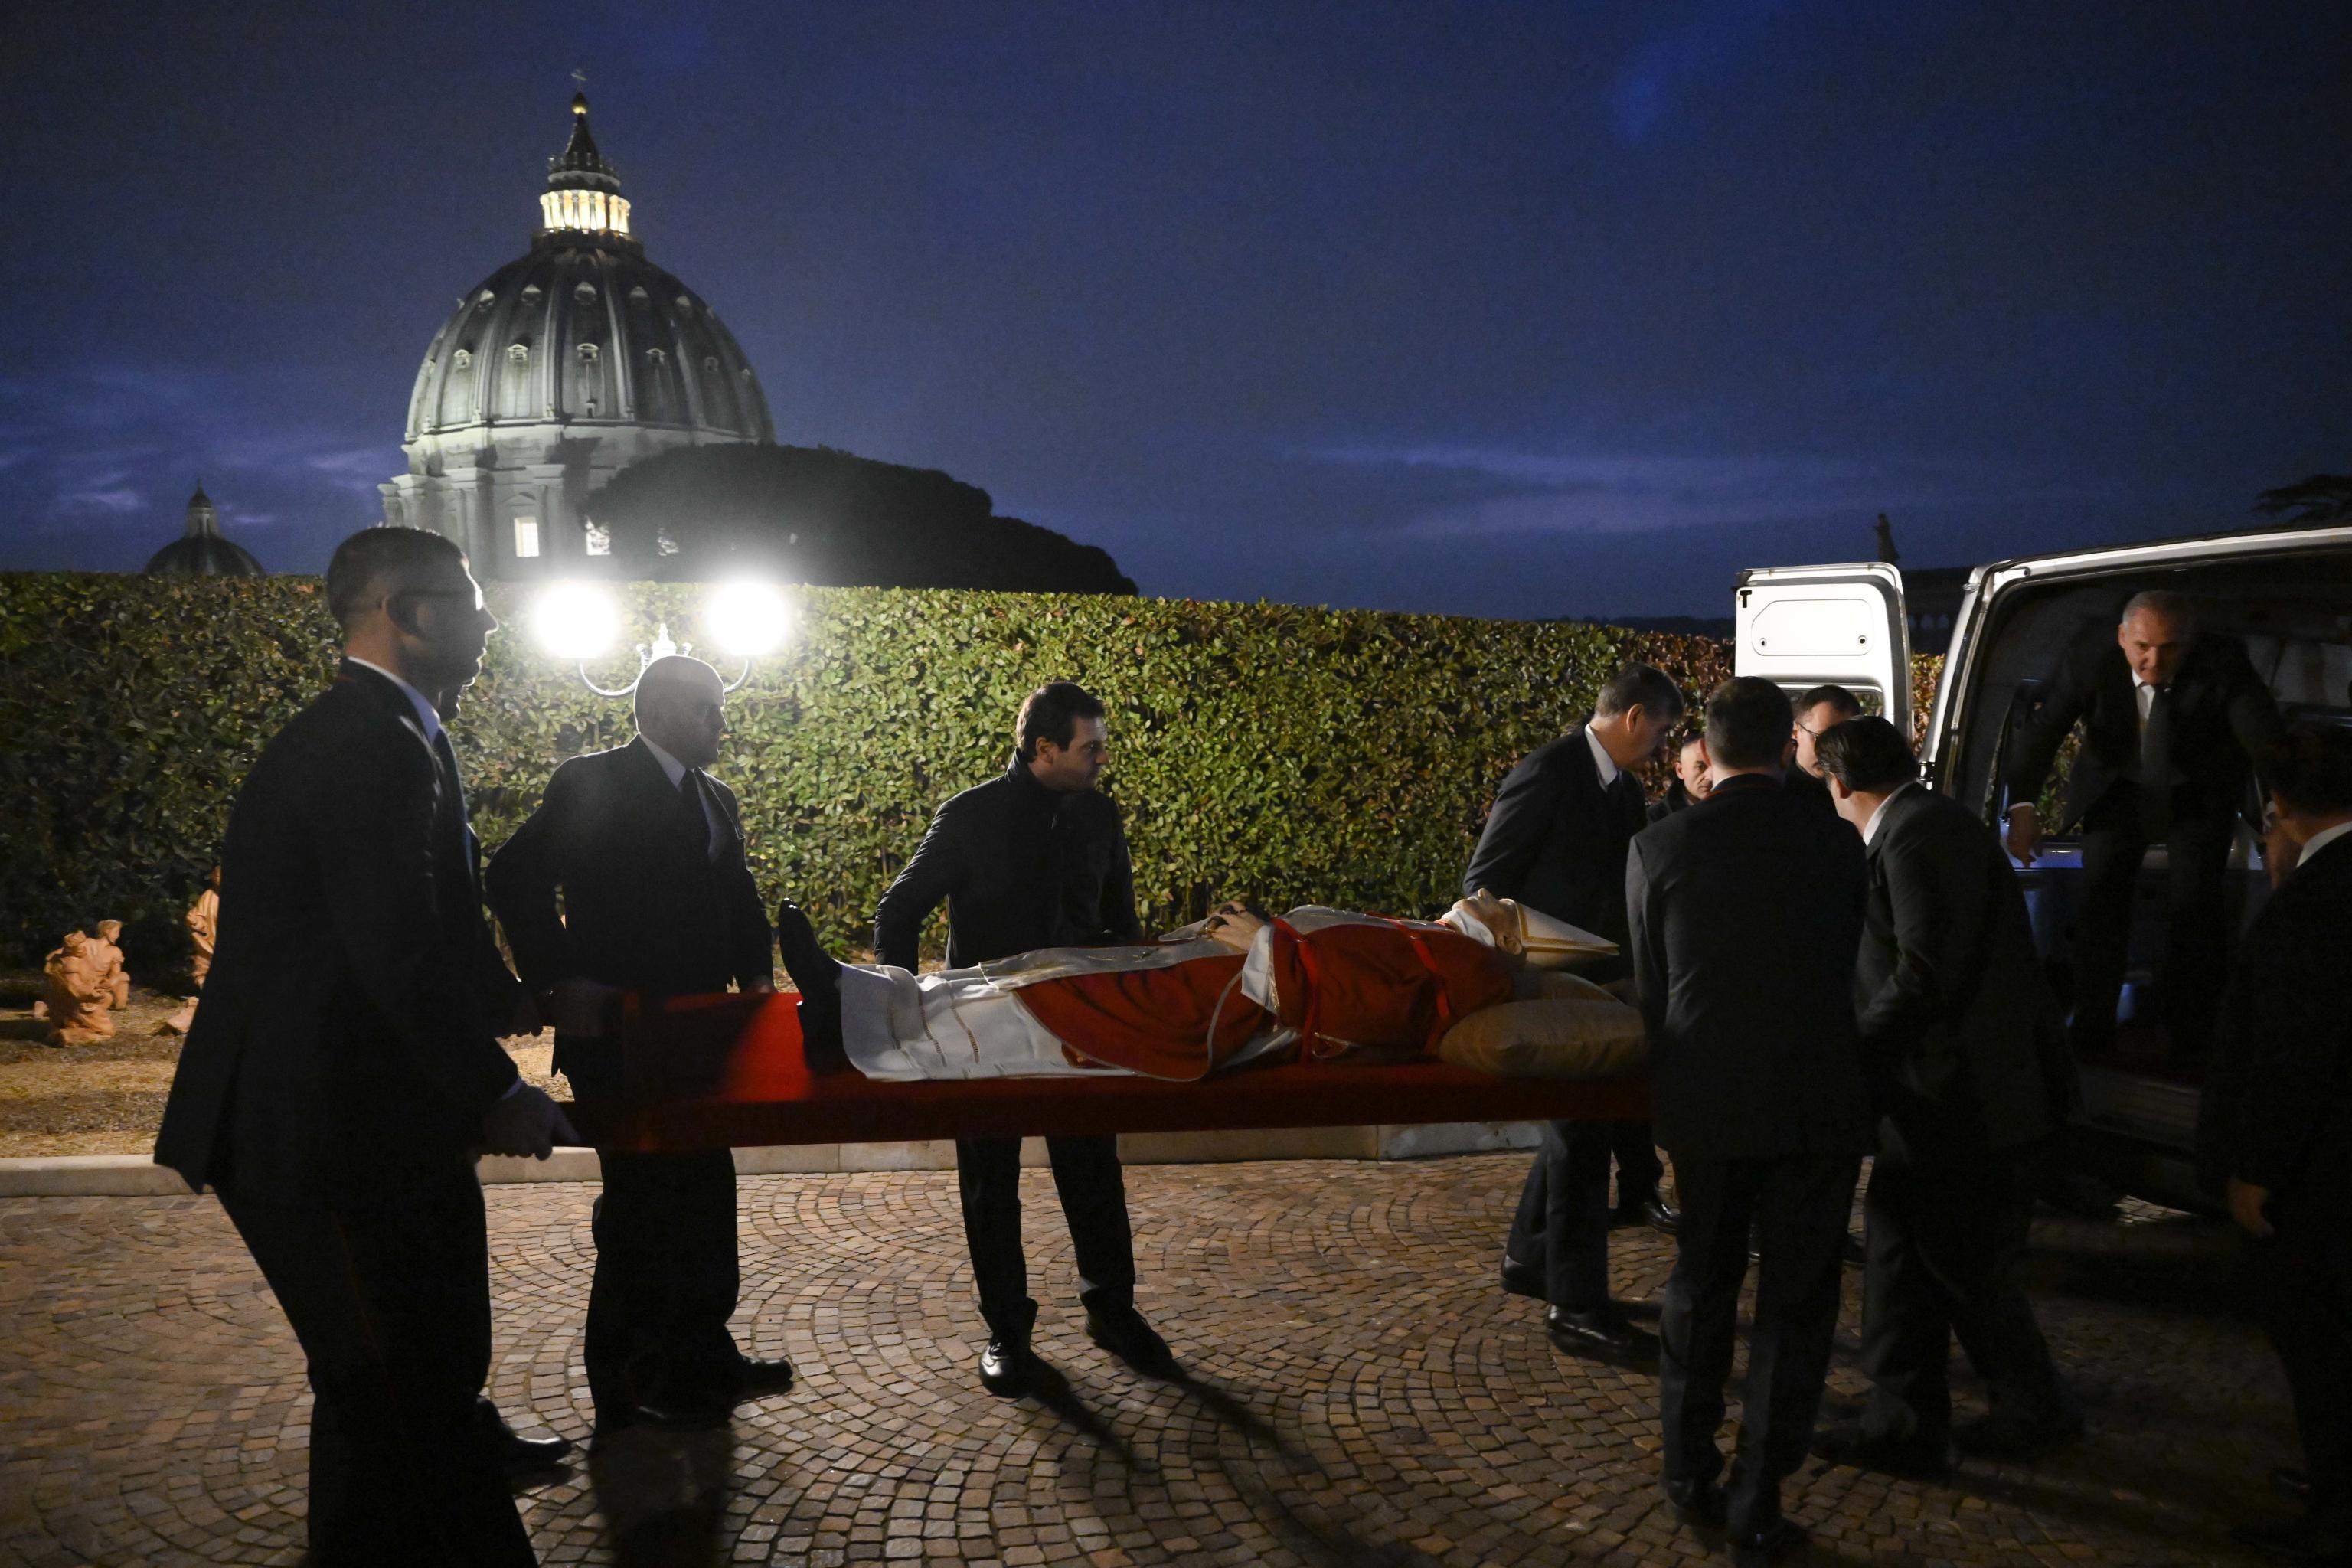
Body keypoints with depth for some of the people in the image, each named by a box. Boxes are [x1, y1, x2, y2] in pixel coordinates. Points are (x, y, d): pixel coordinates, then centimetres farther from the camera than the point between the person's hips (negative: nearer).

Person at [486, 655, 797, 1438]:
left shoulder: (716, 800, 16)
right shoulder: (589, 784, -7)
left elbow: (739, 900, 20)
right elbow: (516, 878, -12)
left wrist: (756, 976, 3)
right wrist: (560, 981, -17)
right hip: (618, 1033, -7)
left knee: (703, 1195, 12)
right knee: (639, 1205, -2)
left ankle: (701, 1358, 24)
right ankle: (631, 1388, 10)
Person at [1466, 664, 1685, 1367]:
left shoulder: (1623, 787, 10)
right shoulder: (1547, 775, -16)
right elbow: (1483, 884, -14)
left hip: (1595, 983, 9)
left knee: (1576, 1125, 18)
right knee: (1579, 1135, -6)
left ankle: (1528, 1258, 34)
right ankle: (1577, 1308, 1)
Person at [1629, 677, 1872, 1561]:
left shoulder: (1659, 849, -6)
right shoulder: (1837, 845, -4)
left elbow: (1649, 988, 1)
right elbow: (1853, 973, 8)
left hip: (1705, 1100, 1)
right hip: (1817, 1104, -1)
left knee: (1701, 1286, 18)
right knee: (1796, 1302, 9)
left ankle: (1690, 1475, 28)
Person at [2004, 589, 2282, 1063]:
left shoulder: (2223, 663, -27)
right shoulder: (2088, 660, -25)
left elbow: (2265, 738, -34)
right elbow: (2040, 731, -24)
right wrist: (2024, 807, -37)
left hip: (2199, 795, -1)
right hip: (2116, 789, 1)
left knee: (2194, 905, -10)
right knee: (2101, 901, -6)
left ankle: (2191, 1040, 6)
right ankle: (2092, 1034, 7)